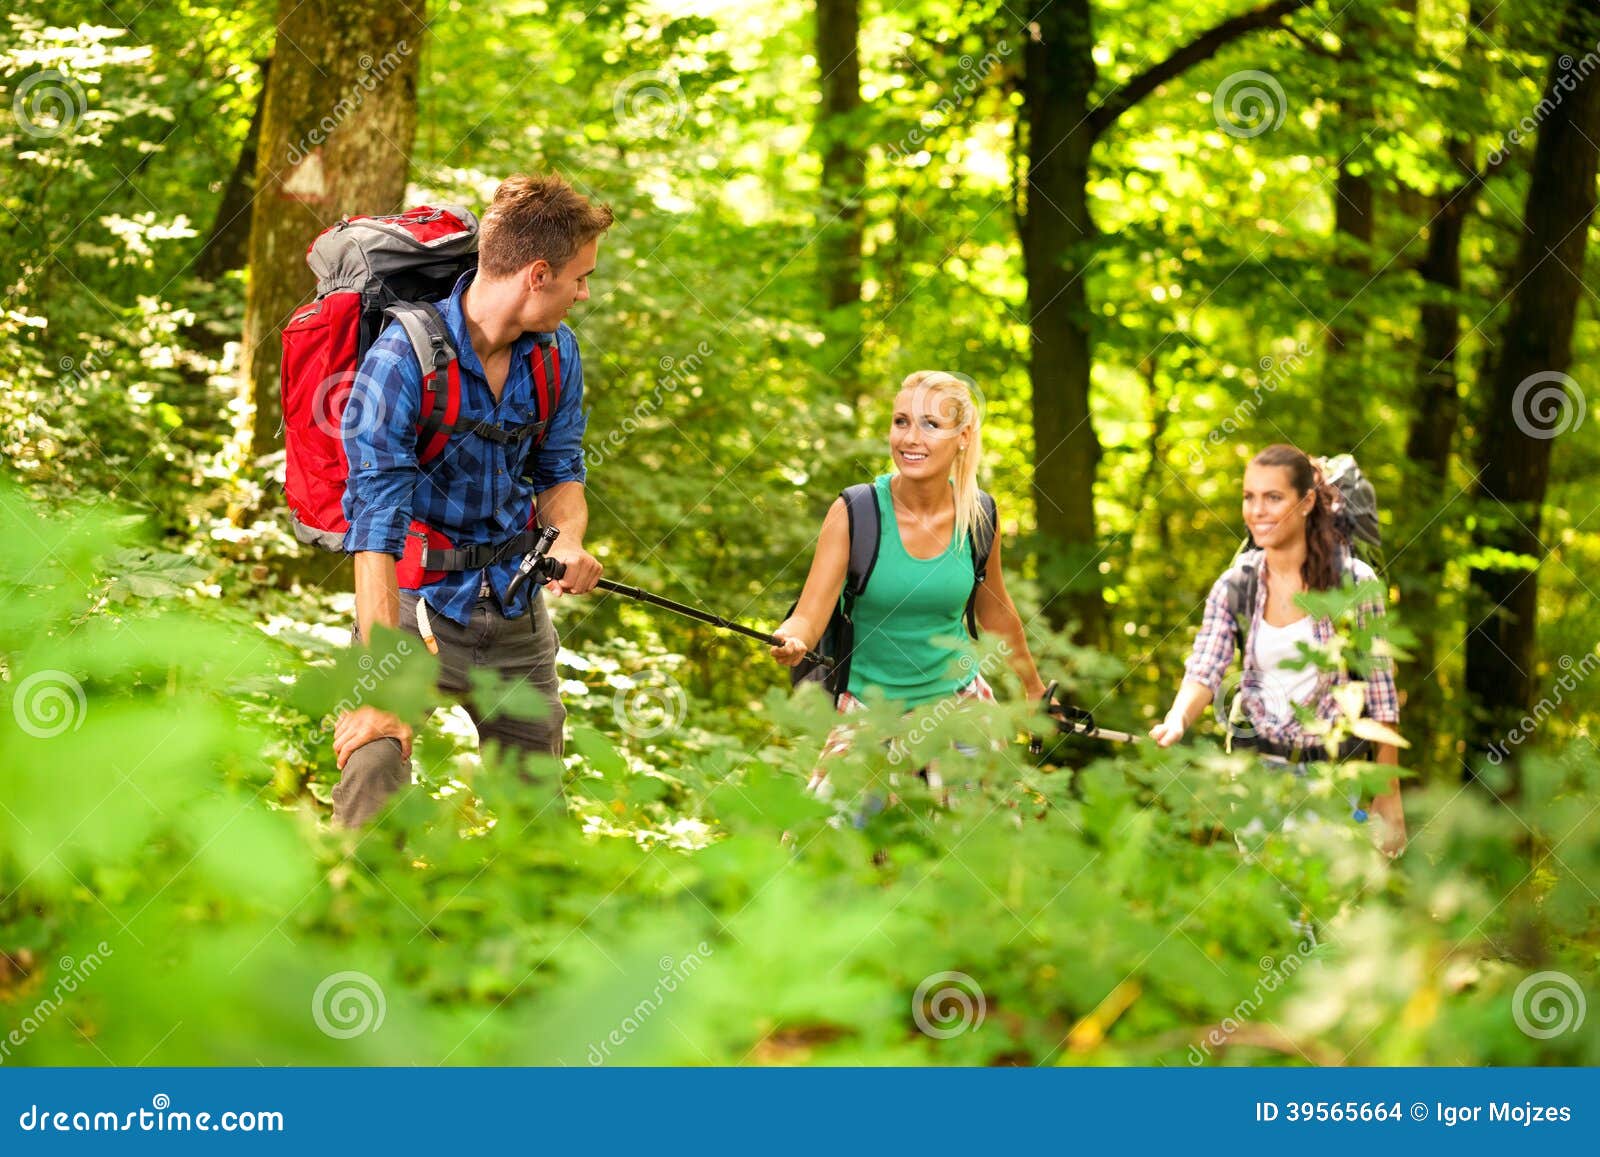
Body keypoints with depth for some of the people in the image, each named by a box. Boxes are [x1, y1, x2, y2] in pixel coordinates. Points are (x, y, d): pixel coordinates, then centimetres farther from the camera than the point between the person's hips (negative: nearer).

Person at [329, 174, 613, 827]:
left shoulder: (557, 354, -2)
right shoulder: (401, 361, -22)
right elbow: (377, 530, -26)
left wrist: (568, 539, -13)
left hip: (517, 610, 5)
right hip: (417, 602, -5)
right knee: (375, 762, -26)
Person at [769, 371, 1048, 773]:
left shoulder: (978, 515, -6)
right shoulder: (854, 513, -16)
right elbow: (810, 615, -21)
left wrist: (1034, 689, 21)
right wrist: (790, 641, -44)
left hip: (958, 699, 2)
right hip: (869, 706, -2)